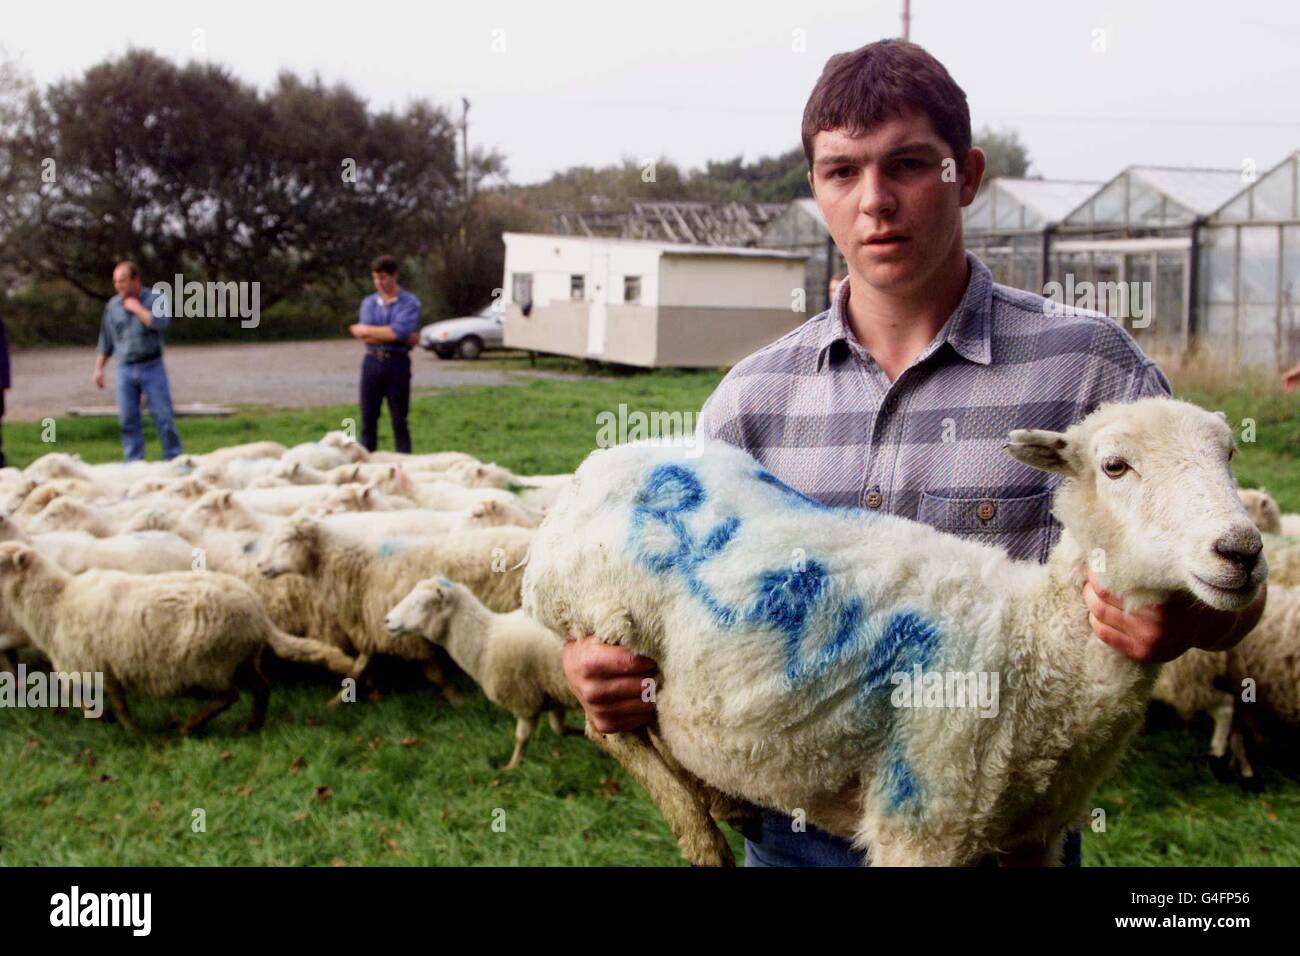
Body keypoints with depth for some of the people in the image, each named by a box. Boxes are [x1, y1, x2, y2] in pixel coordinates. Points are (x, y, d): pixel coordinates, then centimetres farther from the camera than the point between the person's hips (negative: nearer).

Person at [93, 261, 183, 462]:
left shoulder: (156, 298, -1)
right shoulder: (113, 305, 10)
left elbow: (160, 323, -20)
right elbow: (105, 340, 15)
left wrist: (137, 308, -11)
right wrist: (98, 368, 11)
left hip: (152, 368, -3)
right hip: (125, 370, 3)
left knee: (164, 416, -3)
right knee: (128, 420, 2)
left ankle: (174, 460, 5)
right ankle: (135, 464, 8)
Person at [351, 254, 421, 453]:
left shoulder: (409, 303, -1)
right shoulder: (368, 302, 12)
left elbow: (400, 331, -16)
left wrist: (367, 330, -7)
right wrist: (397, 336, -12)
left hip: (397, 363, -4)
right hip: (372, 362, 4)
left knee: (399, 420, 1)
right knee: (368, 420, 5)